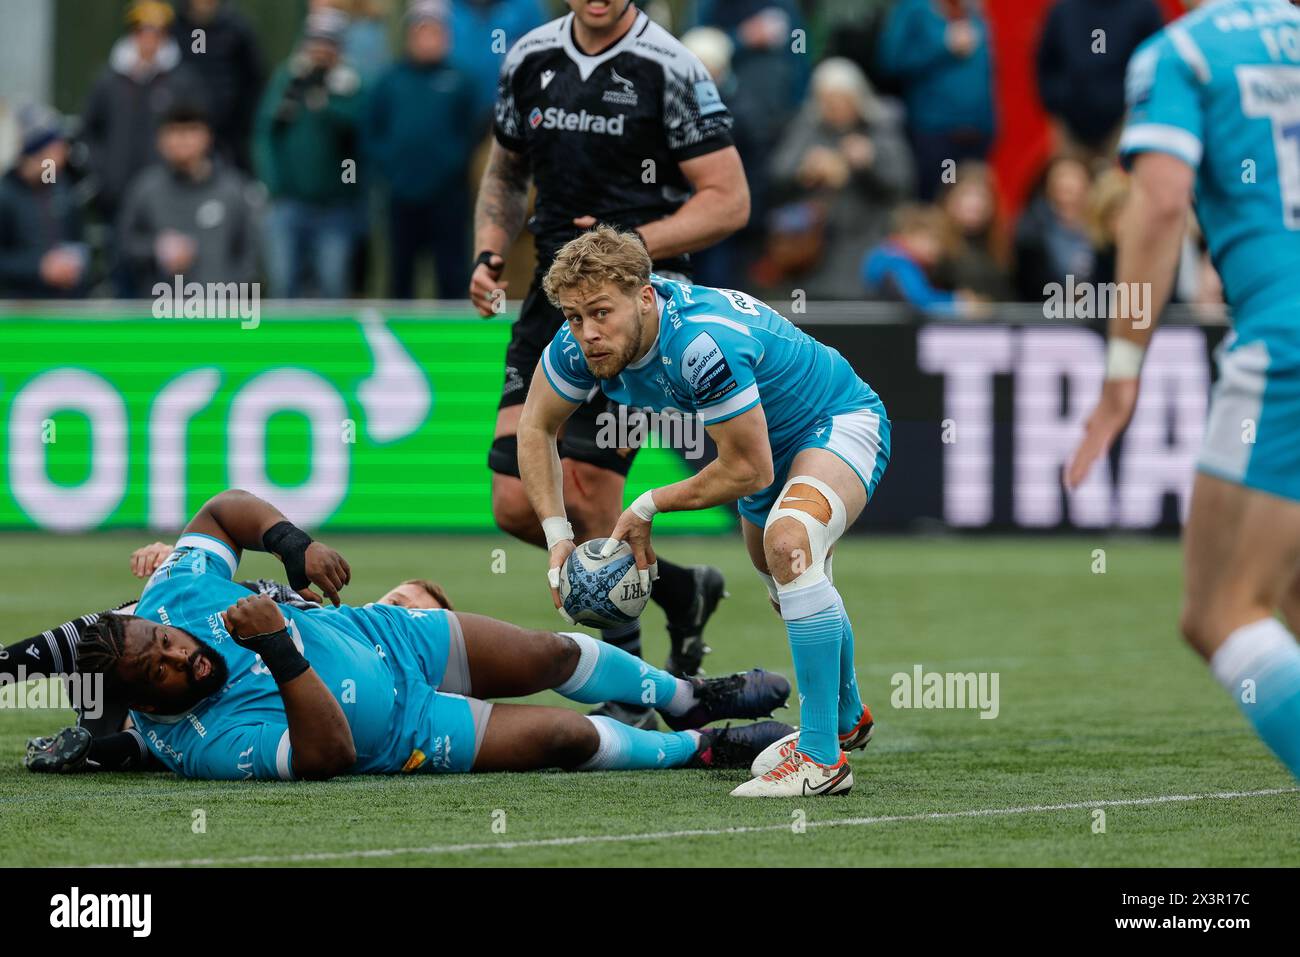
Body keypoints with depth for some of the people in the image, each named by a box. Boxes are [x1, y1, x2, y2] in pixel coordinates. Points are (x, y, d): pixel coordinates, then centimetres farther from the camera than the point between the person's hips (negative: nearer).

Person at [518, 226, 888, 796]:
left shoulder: (702, 343, -42)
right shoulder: (584, 341, -20)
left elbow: (749, 470, -30)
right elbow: (535, 427, 0)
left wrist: (649, 508, -19)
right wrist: (556, 534, -10)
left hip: (841, 423, -9)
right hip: (773, 440, 9)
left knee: (789, 542, -37)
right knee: (788, 585, 29)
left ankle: (823, 757, -33)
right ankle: (846, 718, 58)